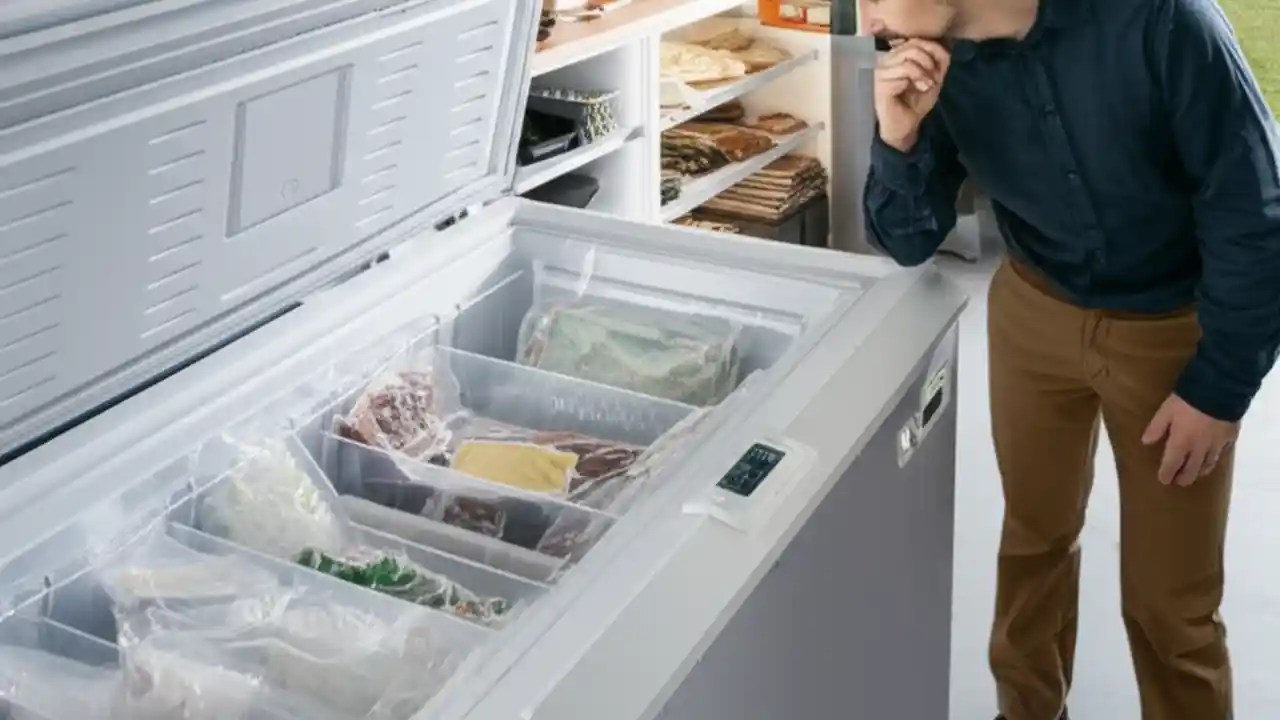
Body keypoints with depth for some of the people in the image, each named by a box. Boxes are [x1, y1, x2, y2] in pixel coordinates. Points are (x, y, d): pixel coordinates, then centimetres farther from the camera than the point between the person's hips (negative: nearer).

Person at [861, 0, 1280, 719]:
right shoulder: (935, 62, -15)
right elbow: (910, 244, -7)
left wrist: (1222, 384, -14)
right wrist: (899, 138, -27)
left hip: (1175, 327, -3)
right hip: (1036, 314, 4)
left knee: (1170, 599, 4)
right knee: (1035, 532, 20)